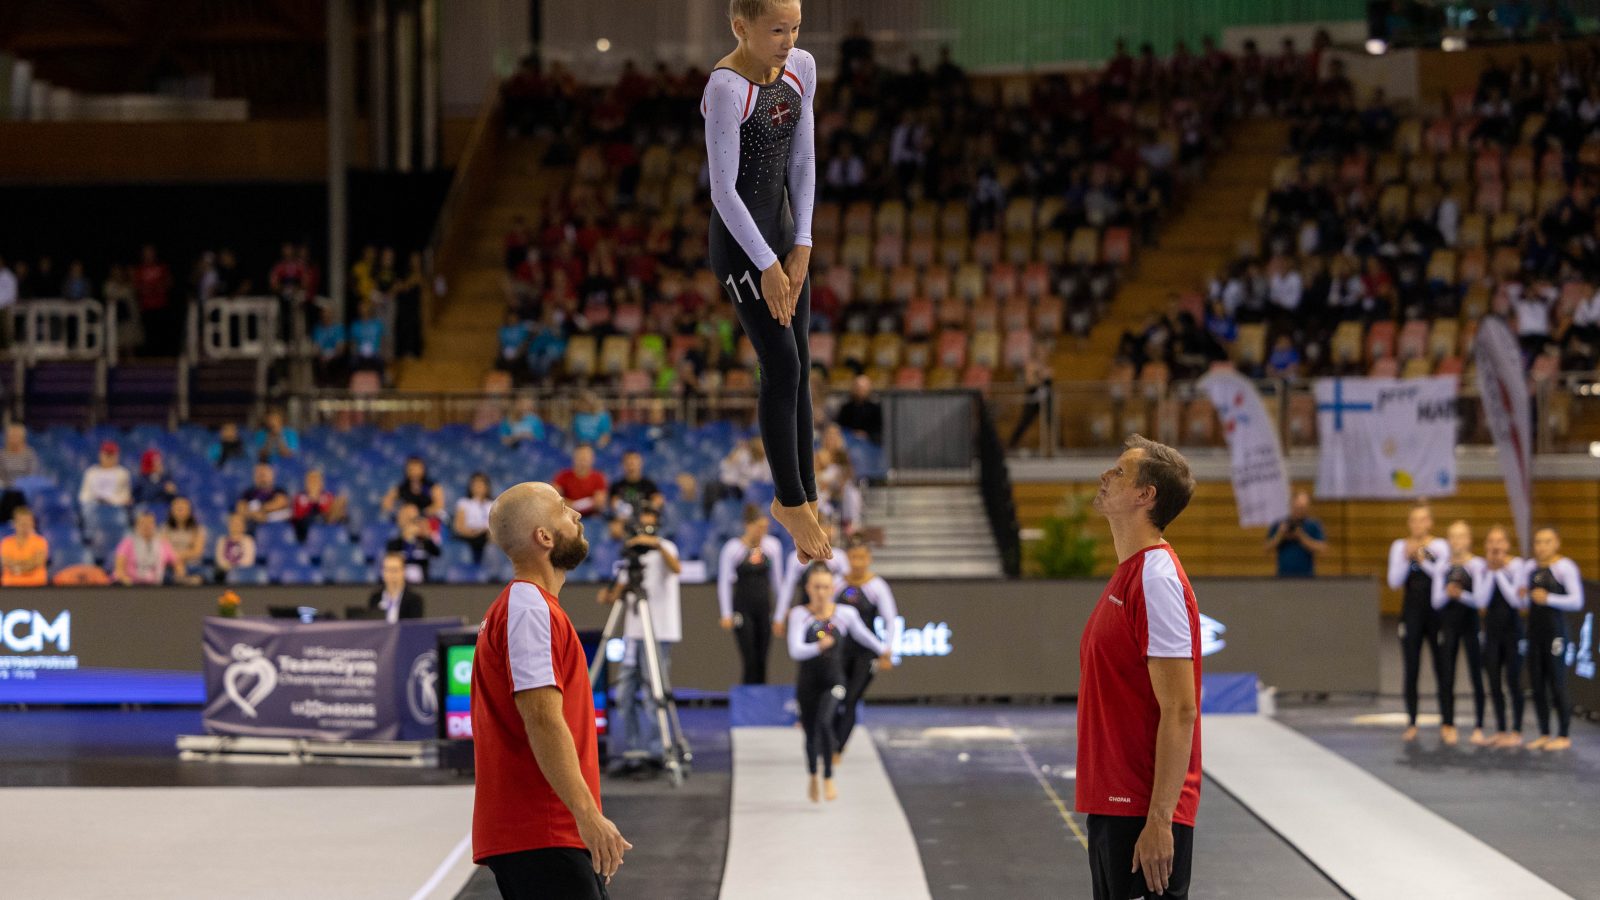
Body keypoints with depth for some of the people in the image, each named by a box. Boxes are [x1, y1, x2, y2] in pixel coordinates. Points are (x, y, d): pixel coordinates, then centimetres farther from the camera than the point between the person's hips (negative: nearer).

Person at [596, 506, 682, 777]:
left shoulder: (665, 548, -3)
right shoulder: (629, 554, 17)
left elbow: (676, 568, -26)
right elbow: (619, 590, 15)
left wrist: (657, 545, -39)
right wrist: (609, 595, -6)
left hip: (659, 632, -7)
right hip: (633, 632, 7)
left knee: (653, 694, -8)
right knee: (625, 694, 6)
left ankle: (652, 752, -4)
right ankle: (632, 753, 12)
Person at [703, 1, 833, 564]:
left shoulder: (801, 68, 0)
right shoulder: (727, 88, -22)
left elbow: (803, 160, 6)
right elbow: (724, 190, -20)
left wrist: (800, 246, 1)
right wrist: (767, 265, -16)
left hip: (783, 228, 7)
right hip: (740, 241, -7)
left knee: (799, 366, 10)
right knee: (782, 368, -4)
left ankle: (800, 497, 20)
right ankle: (793, 503, 9)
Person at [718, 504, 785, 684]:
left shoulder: (772, 546, 2)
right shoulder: (733, 548, -10)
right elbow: (724, 582, -7)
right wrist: (726, 614, -11)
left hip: (764, 607, 4)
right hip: (742, 607, -4)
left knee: (761, 659, 5)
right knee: (749, 658, -8)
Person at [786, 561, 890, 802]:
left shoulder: (845, 613, -5)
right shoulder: (800, 615, -11)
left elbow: (864, 635, 15)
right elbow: (795, 651, -23)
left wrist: (882, 651, 29)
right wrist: (818, 646, -40)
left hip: (833, 682, 0)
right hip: (807, 681, 0)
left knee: (824, 722, -24)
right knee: (810, 733, 14)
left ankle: (828, 778, -8)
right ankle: (813, 776, 43)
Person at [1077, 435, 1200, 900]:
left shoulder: (1157, 579, -16)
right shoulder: (1129, 575, 14)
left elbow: (1179, 712, -20)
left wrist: (1158, 821, -23)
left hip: (1144, 814, -10)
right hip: (1111, 806, 10)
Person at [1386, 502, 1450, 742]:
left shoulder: (1440, 546, -1)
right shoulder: (1399, 547, 4)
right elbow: (1394, 582, -3)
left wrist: (1423, 560, -22)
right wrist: (1407, 558, -14)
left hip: (1436, 612, -1)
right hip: (1411, 612, 1)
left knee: (1442, 667, 2)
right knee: (1411, 669, 1)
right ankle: (1411, 723, 7)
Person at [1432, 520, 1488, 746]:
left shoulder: (1477, 564, -6)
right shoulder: (1442, 566, 4)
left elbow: (1478, 599, -12)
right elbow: (1436, 601, 0)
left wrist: (1461, 594, -28)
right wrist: (1447, 593, -19)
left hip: (1471, 623, -3)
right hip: (1448, 623, 3)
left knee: (1477, 676, -2)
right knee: (1446, 676, 4)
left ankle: (1478, 728, 2)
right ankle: (1448, 726, 15)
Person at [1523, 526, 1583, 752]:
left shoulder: (1565, 567, -7)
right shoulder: (1531, 567, 12)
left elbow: (1577, 601, -13)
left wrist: (1548, 599, -21)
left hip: (1555, 629, -6)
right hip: (1534, 629, 6)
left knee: (1556, 683, -4)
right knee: (1536, 684, 7)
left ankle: (1564, 736, 4)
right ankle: (1544, 734, 16)